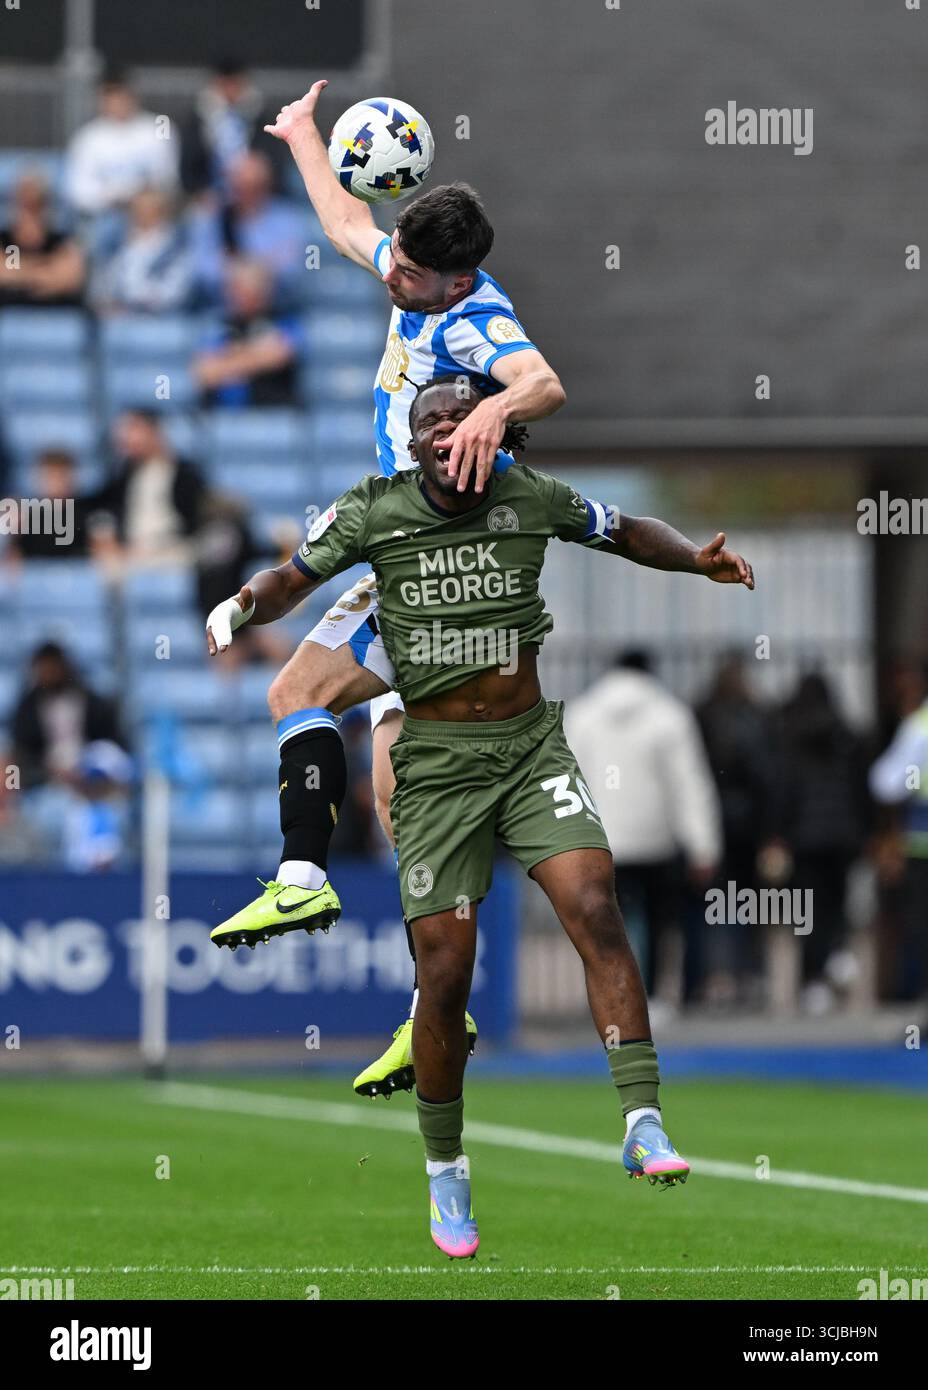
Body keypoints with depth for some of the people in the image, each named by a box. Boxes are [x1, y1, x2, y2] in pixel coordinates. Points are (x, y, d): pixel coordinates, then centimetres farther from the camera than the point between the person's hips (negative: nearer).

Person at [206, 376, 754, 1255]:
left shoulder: (532, 499, 0)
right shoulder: (376, 512, -3)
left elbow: (627, 534, 15)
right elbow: (297, 576, 9)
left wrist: (697, 558, -3)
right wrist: (244, 605, -12)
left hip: (532, 745, 1)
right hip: (437, 761, -1)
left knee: (595, 908, -22)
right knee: (444, 975, -3)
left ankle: (643, 1127, -24)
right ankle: (444, 1168, 18)